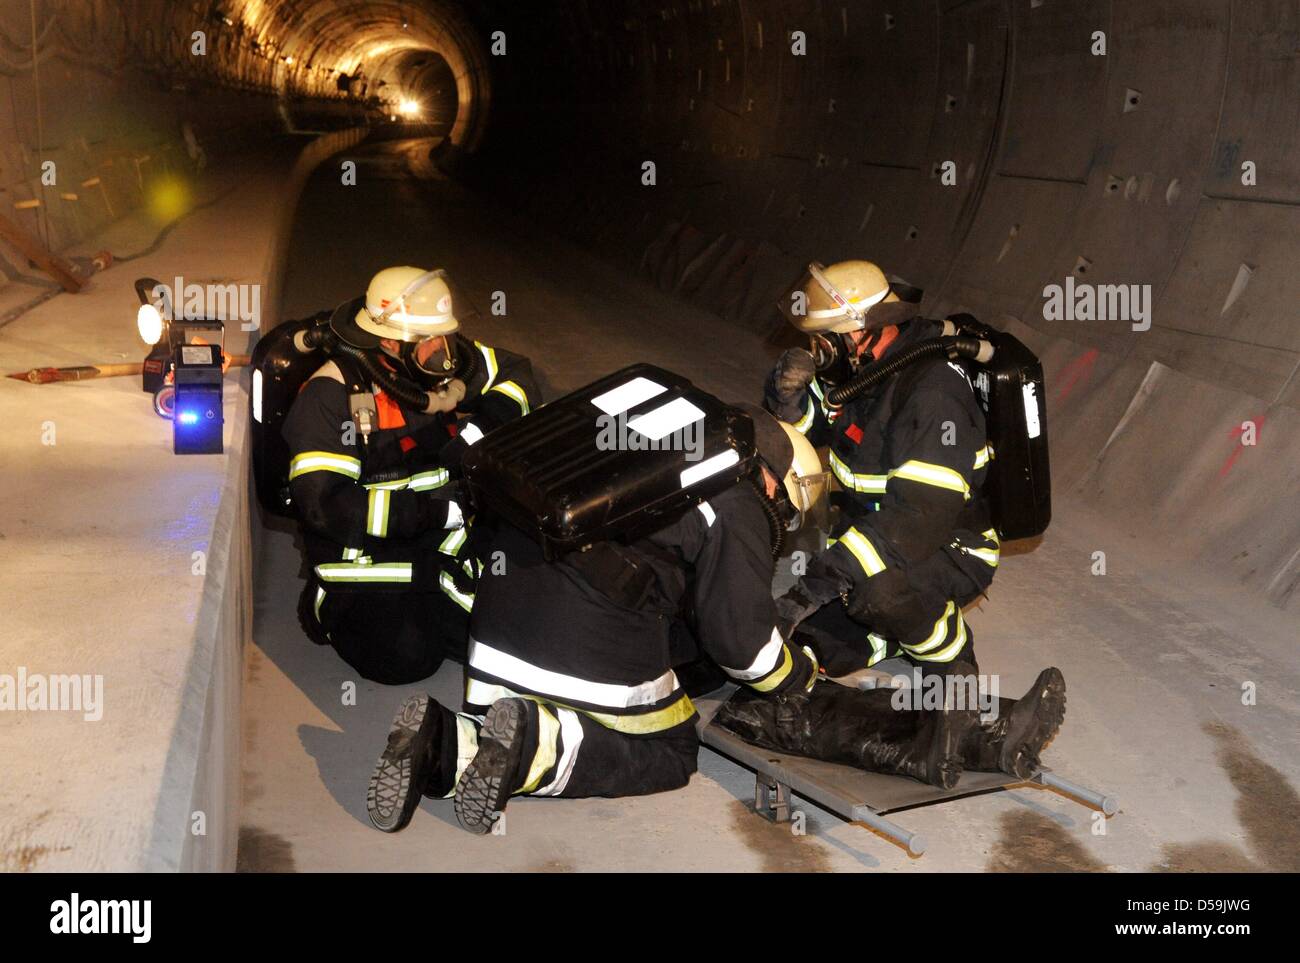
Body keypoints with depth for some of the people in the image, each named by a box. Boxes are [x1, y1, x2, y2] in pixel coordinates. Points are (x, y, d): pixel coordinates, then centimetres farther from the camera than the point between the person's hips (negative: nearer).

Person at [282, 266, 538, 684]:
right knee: (405, 657, -20)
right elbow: (322, 503, -27)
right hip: (365, 552, -5)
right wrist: (436, 510, -29)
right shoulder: (331, 394, -20)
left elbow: (516, 372, 13)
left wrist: (483, 424, -10)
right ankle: (332, 607, 8)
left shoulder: (448, 359, -2)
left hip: (446, 536, 5)